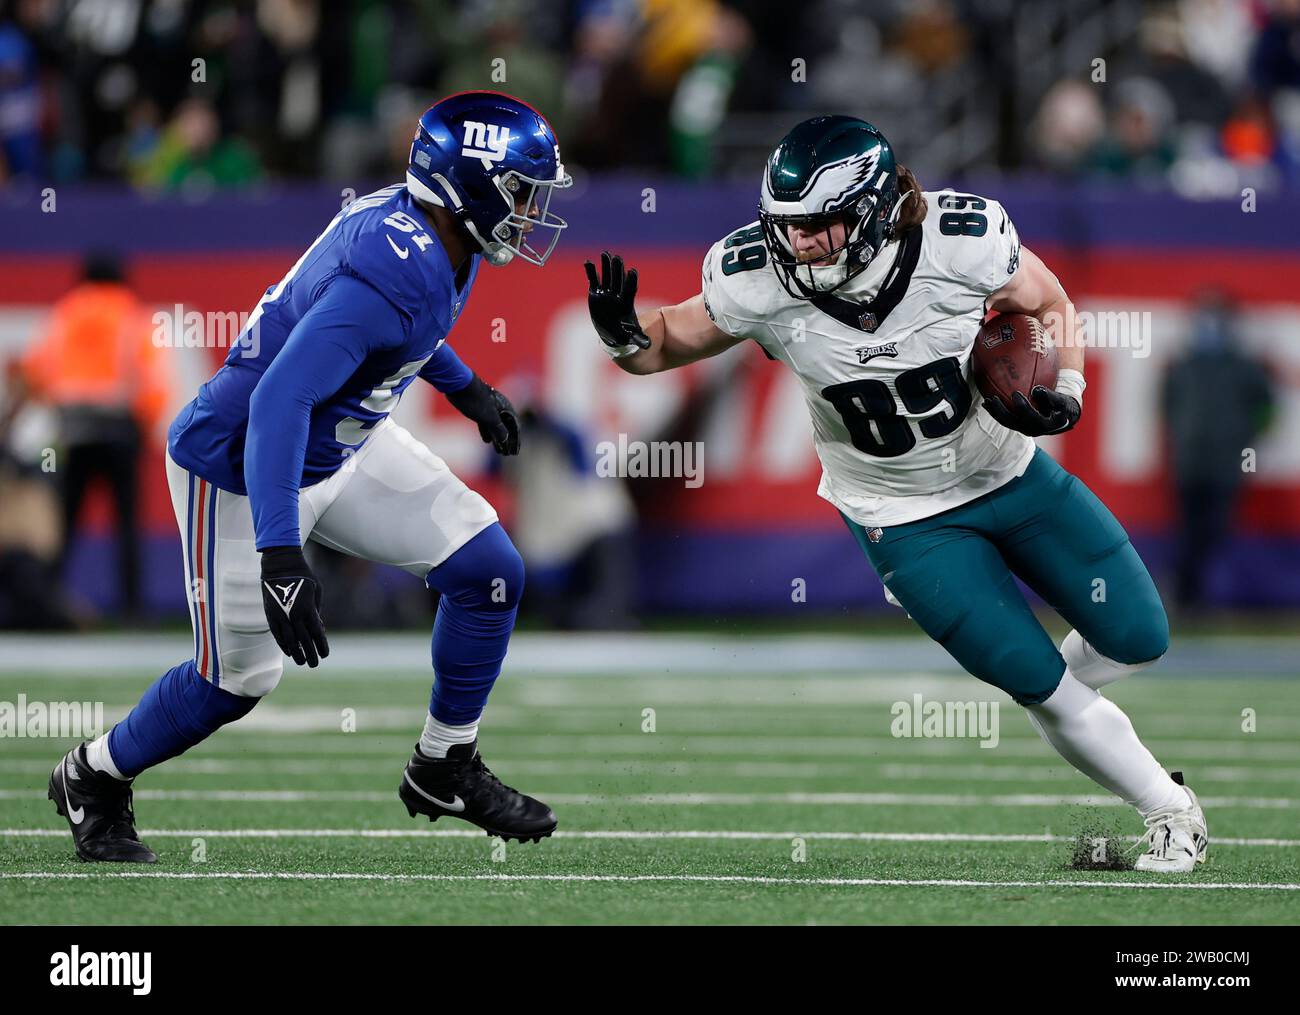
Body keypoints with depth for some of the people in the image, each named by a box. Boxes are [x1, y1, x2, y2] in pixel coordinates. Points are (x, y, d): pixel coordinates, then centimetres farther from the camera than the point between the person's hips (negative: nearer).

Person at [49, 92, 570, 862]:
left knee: (489, 572, 2)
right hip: (242, 471, -9)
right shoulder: (397, 271, -34)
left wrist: (464, 387, 28)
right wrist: (281, 554, -46)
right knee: (242, 675, 3)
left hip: (344, 445, 9)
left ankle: (446, 770, 20)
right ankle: (94, 779, 29)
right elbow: (280, 402, -40)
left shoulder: (426, 227, -7)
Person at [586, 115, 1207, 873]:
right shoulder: (758, 282, -25)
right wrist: (627, 334, -31)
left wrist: (1063, 397, -23)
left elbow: (1048, 304, -6)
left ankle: (1042, 703, 38)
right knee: (1038, 681, -6)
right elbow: (674, 339, -8)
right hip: (906, 519, -1)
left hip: (1008, 469, 1)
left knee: (1138, 639, 6)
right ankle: (1169, 812, 17)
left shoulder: (963, 240, -26)